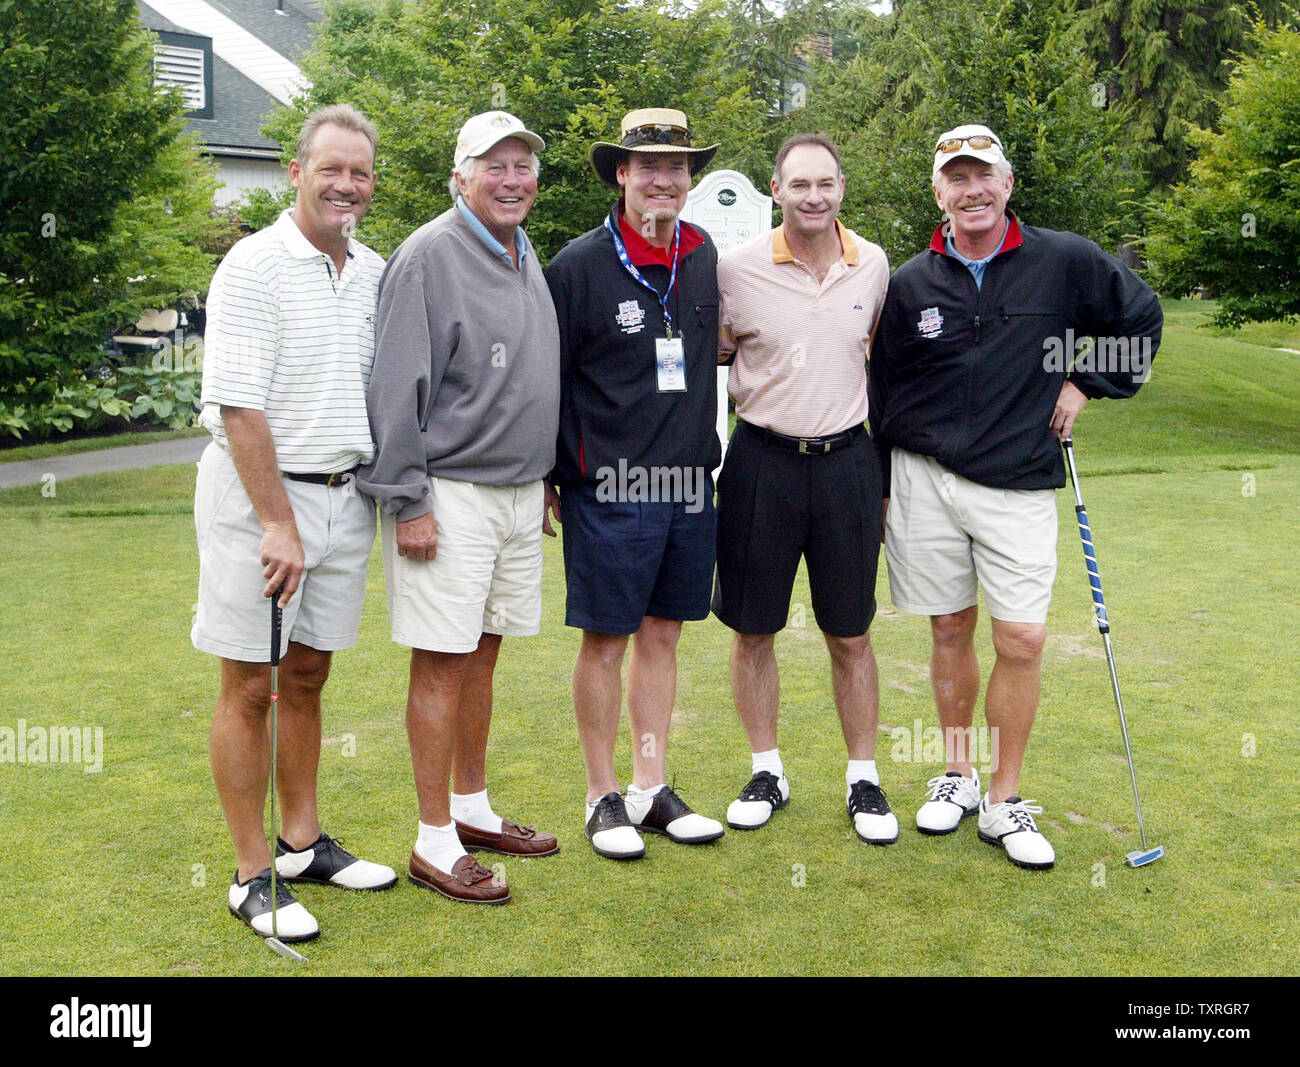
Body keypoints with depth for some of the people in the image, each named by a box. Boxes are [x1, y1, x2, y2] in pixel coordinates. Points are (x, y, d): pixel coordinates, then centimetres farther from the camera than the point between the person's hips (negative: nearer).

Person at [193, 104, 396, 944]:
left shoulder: (376, 273, 10)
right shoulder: (255, 267, -10)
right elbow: (238, 407, -15)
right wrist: (278, 524, -18)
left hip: (346, 496, 6)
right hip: (259, 494, -6)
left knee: (308, 677, 15)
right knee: (250, 685, 2)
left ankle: (302, 843, 28)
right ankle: (255, 877, 11)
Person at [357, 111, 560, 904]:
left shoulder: (527, 257, 15)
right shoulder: (429, 256, -11)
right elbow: (398, 387, -14)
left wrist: (541, 478, 21)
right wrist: (406, 502, -16)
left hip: (518, 489, 8)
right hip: (449, 493, -8)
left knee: (483, 653, 15)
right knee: (442, 662, -3)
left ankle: (473, 809, 27)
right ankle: (435, 842, 7)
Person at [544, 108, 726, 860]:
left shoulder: (705, 257, 8)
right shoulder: (580, 265, -7)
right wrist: (548, 477, -4)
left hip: (690, 481, 5)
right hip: (610, 487, -5)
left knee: (662, 634, 12)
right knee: (607, 638, 4)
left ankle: (653, 787, 24)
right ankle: (604, 797, 18)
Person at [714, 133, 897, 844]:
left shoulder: (874, 265, 3)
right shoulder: (736, 267, -6)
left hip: (847, 460, 1)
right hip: (761, 460, -1)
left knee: (850, 634, 8)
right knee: (752, 629, 7)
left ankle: (863, 779, 22)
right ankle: (767, 773, 25)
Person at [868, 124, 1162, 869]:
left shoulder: (1064, 262, -2)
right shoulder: (910, 283, 1)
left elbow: (1141, 315, 13)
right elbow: (884, 393, 8)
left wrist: (1085, 385, 4)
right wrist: (878, 490, 8)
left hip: (1019, 484, -1)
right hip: (925, 478, 1)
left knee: (1022, 641, -4)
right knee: (951, 631, 10)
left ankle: (1005, 801, 11)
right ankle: (957, 776, 27)